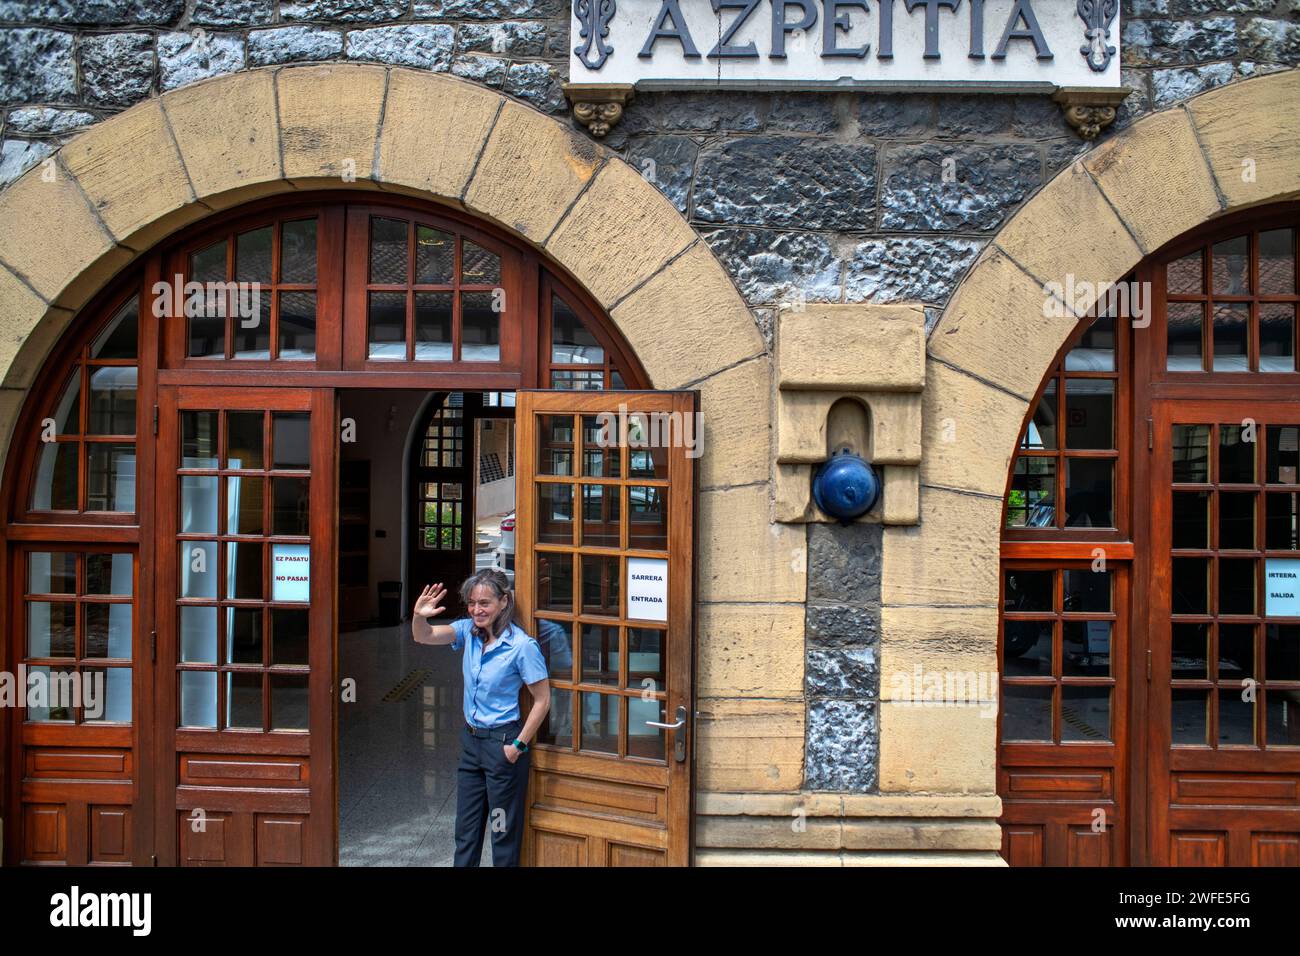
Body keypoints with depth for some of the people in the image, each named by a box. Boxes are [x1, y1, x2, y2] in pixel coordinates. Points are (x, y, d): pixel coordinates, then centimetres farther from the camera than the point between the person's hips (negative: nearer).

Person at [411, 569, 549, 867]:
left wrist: (519, 745, -14)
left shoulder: (522, 646, -20)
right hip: (471, 738, 6)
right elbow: (424, 637, -8)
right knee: (466, 828, 18)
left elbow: (542, 700, -16)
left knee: (504, 830, 9)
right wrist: (419, 616, -30)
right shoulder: (469, 630, -2)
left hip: (502, 742, -6)